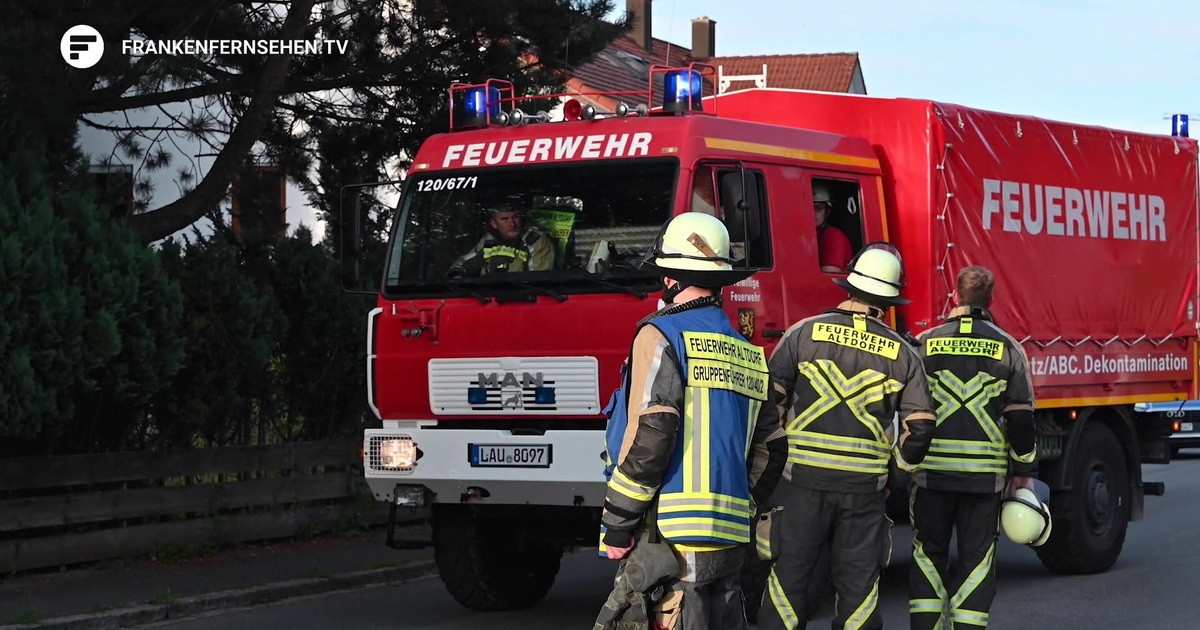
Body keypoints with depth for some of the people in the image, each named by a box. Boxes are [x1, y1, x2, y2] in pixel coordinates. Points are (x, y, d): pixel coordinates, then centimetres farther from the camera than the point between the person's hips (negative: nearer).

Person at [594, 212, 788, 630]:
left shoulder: (662, 335, -6)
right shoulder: (748, 353, 17)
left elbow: (648, 439, -15)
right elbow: (770, 450, 18)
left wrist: (618, 525, -10)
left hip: (671, 534, -8)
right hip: (729, 540, 8)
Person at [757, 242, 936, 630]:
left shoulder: (803, 333, -1)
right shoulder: (903, 354, 3)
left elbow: (769, 402, -4)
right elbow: (919, 428, 2)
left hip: (803, 481, -1)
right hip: (865, 488, 1)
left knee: (789, 574, 6)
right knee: (859, 583, 9)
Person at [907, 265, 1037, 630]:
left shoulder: (925, 344, 2)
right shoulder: (1008, 349, 2)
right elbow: (1021, 417, 1)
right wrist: (1024, 472, 7)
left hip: (931, 471, 1)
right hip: (986, 474, 0)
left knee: (928, 553, 12)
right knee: (976, 558, 6)